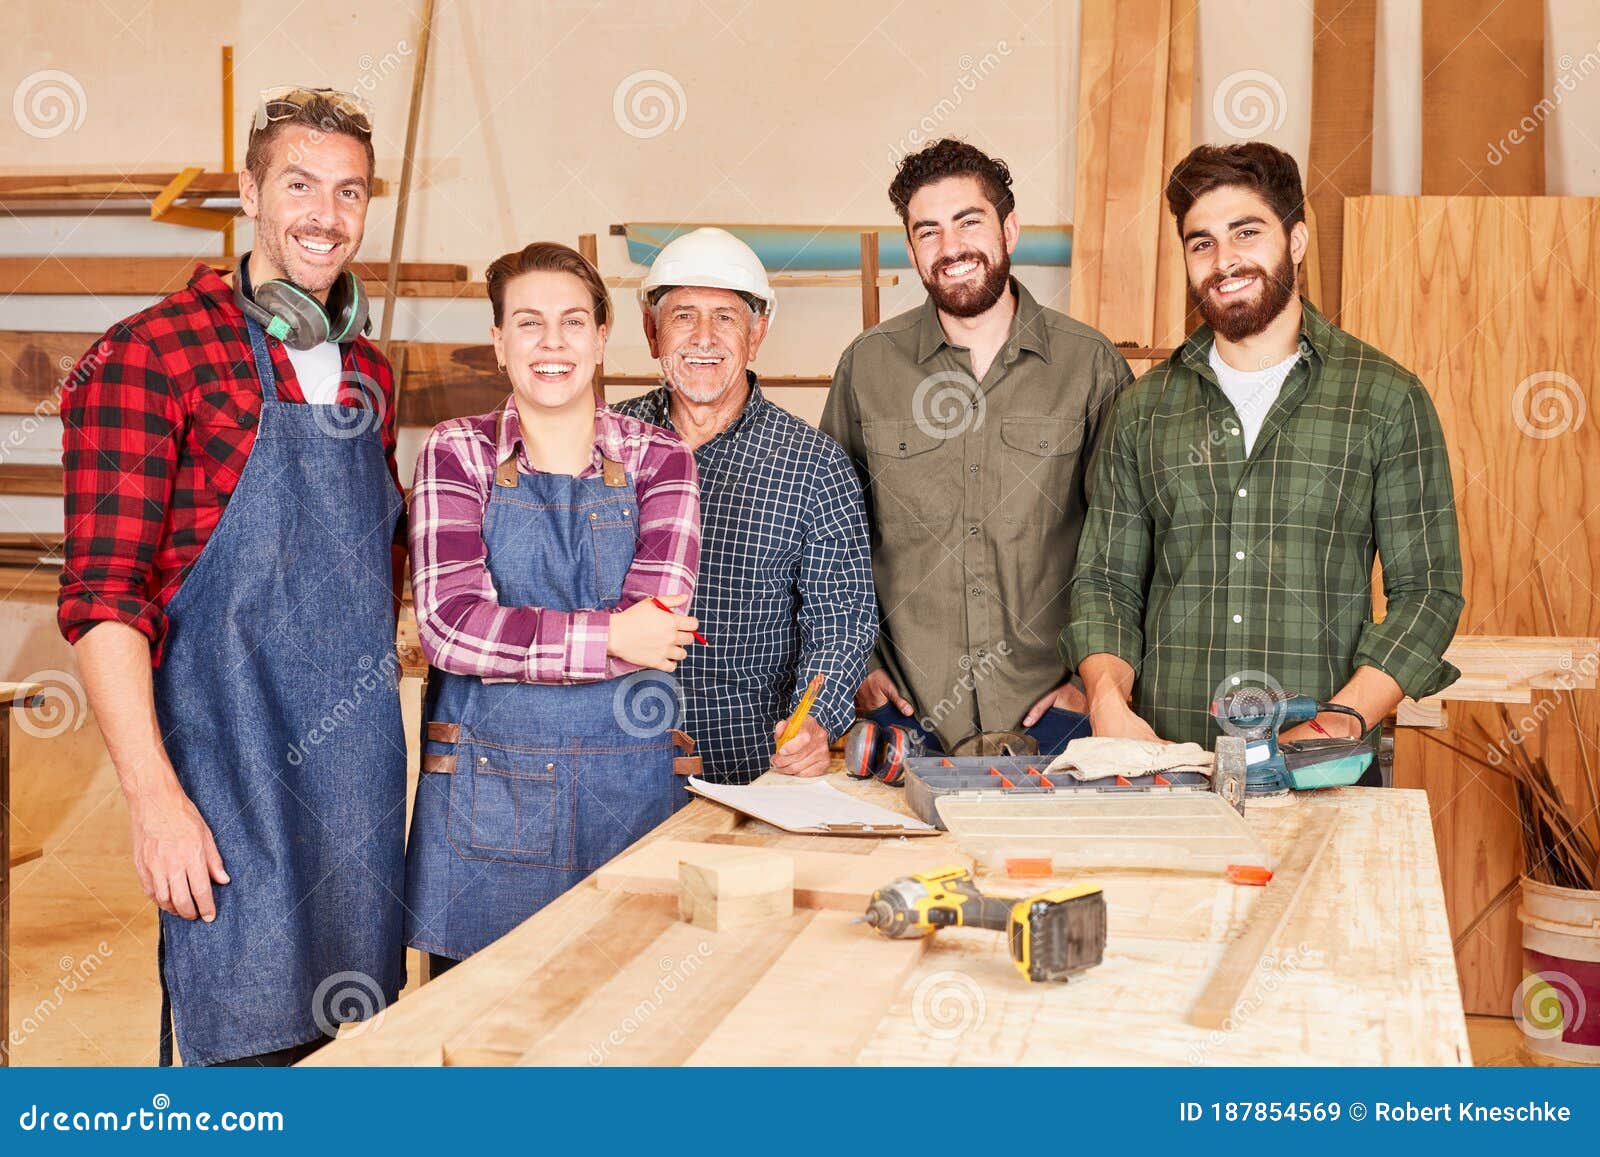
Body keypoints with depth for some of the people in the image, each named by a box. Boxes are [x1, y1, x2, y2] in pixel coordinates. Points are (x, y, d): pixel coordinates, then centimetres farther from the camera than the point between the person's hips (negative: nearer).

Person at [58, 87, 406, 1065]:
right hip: (230, 763, -6)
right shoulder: (152, 354, -9)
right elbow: (103, 598, -14)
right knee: (252, 1044, -2)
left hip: (366, 766, 6)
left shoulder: (368, 372, 12)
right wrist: (154, 795, -18)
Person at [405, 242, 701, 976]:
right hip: (485, 792, 0)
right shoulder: (458, 453, 3)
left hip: (632, 789, 1)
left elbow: (656, 625, -10)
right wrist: (608, 637, -14)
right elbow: (447, 623, -11)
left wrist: (498, 637, -12)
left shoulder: (658, 460, 5)